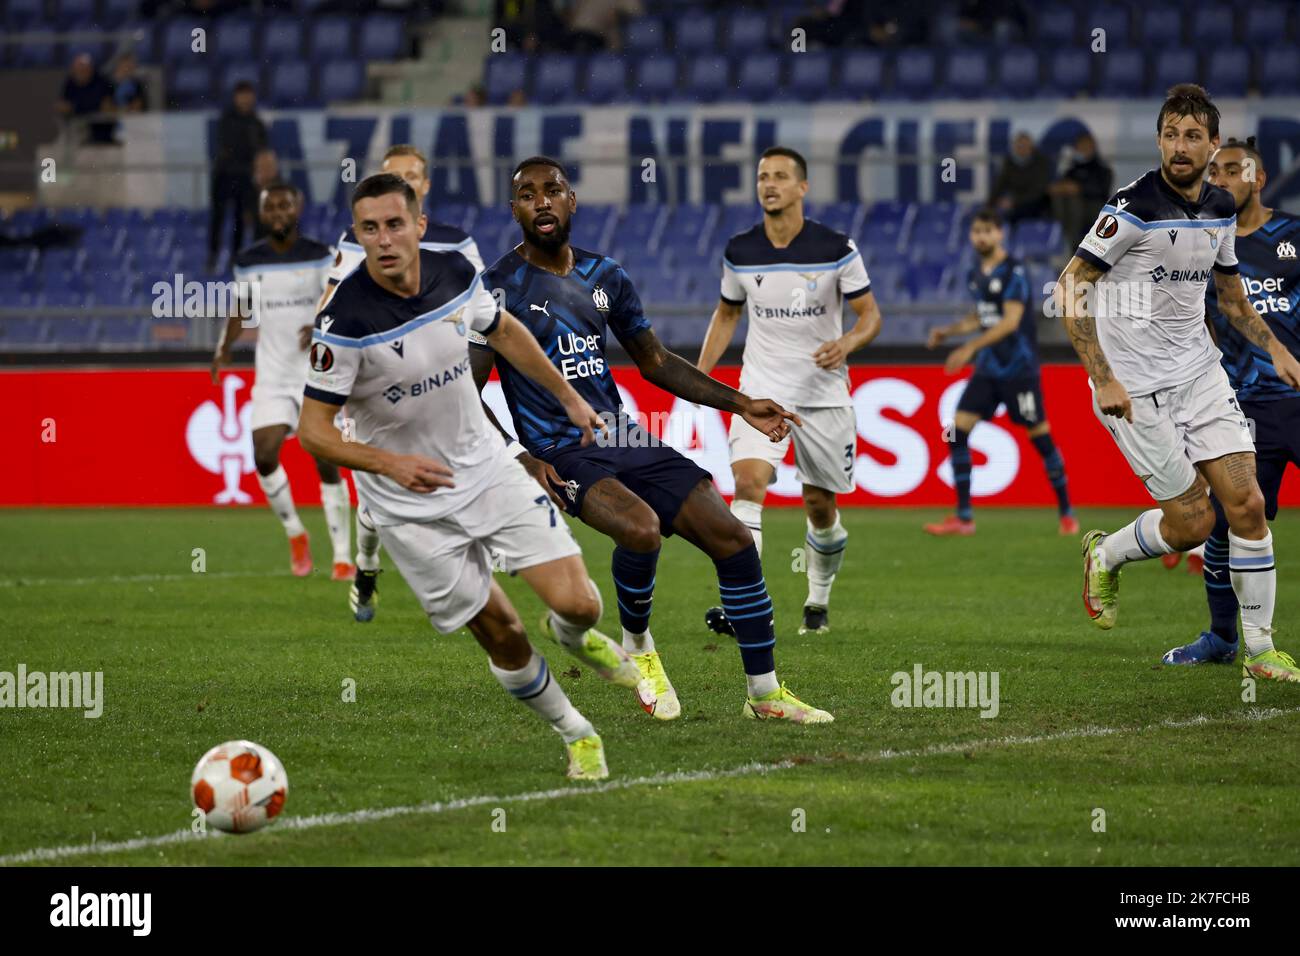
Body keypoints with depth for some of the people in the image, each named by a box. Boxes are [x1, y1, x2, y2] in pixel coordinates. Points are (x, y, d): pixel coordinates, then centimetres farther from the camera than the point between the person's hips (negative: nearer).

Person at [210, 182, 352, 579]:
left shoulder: (319, 256, -3)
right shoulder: (249, 261, 6)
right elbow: (241, 309, 16)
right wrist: (224, 347, -1)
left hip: (317, 373, -2)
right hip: (272, 375, 2)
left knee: (327, 461, -7)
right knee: (264, 454, -14)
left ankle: (343, 557, 1)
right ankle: (295, 535, 9)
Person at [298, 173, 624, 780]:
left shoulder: (455, 273, -8)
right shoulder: (344, 322, -24)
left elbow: (503, 331, 14)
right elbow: (313, 430, -19)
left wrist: (568, 397, 20)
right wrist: (390, 463, -34)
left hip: (485, 466, 4)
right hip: (410, 507, -3)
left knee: (577, 604, -7)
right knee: (501, 636, 0)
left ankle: (576, 637, 30)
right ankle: (577, 735, 24)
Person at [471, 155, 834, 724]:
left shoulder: (604, 276, 11)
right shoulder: (498, 288, -6)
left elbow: (654, 362, 22)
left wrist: (741, 405, 15)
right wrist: (521, 461, -19)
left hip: (623, 439, 6)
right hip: (560, 453, -6)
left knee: (733, 538, -5)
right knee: (641, 527, -34)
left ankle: (764, 693, 7)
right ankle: (637, 647, -4)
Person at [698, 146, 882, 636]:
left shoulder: (835, 248, -8)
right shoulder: (739, 251, 0)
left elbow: (870, 314, -4)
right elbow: (727, 314, 16)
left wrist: (848, 342, -26)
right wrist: (700, 374, 6)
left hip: (823, 394, -1)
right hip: (761, 391, 1)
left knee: (821, 509, 8)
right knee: (748, 483, -23)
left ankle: (819, 600, 34)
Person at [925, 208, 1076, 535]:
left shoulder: (1013, 272, -12)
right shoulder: (976, 275, 11)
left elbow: (1010, 321, -20)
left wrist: (971, 347, -25)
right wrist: (949, 331, 11)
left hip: (1018, 369, -7)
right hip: (987, 369, 7)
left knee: (1039, 435, -3)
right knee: (957, 430, -4)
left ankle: (1066, 513, 11)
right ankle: (963, 517, -1)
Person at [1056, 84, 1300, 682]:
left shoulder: (1220, 208, 6)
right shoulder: (1134, 208, -16)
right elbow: (1069, 287, -15)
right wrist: (1103, 379, -21)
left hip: (1200, 373, 6)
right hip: (1136, 387, -6)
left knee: (1247, 504, -3)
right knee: (1192, 523, -6)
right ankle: (1104, 555, 25)